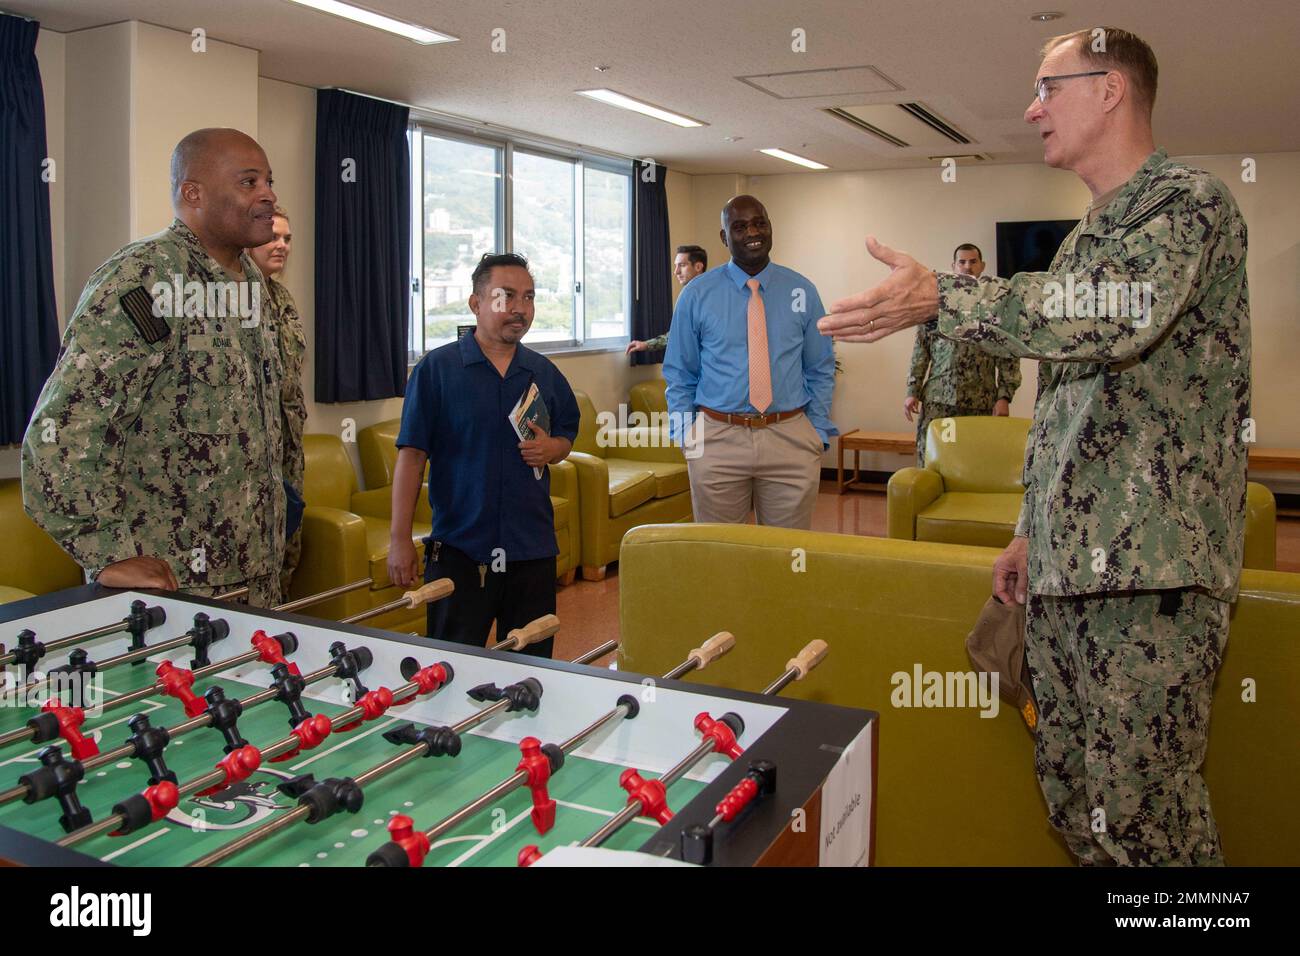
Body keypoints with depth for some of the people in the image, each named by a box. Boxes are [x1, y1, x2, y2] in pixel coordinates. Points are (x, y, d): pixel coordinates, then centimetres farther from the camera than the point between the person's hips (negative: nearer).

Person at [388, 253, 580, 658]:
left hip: (533, 548, 4)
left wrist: (552, 449, -4)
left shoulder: (544, 372, 8)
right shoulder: (437, 368, -4)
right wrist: (400, 540, -10)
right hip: (459, 548, -3)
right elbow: (411, 456, -6)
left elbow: (568, 433, 21)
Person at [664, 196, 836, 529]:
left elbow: (821, 370, 10)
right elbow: (679, 374, 6)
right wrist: (686, 437, -2)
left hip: (791, 439, 1)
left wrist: (818, 433, 2)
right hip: (717, 439, -1)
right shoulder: (696, 295, 2)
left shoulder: (802, 292, 5)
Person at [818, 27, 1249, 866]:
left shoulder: (1191, 201, -5)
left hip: (1153, 572, -8)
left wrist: (941, 298, -29)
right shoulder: (1083, 243, 22)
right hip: (1067, 569, 8)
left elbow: (1124, 312, -28)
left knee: (1136, 815, -5)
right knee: (1072, 802, 13)